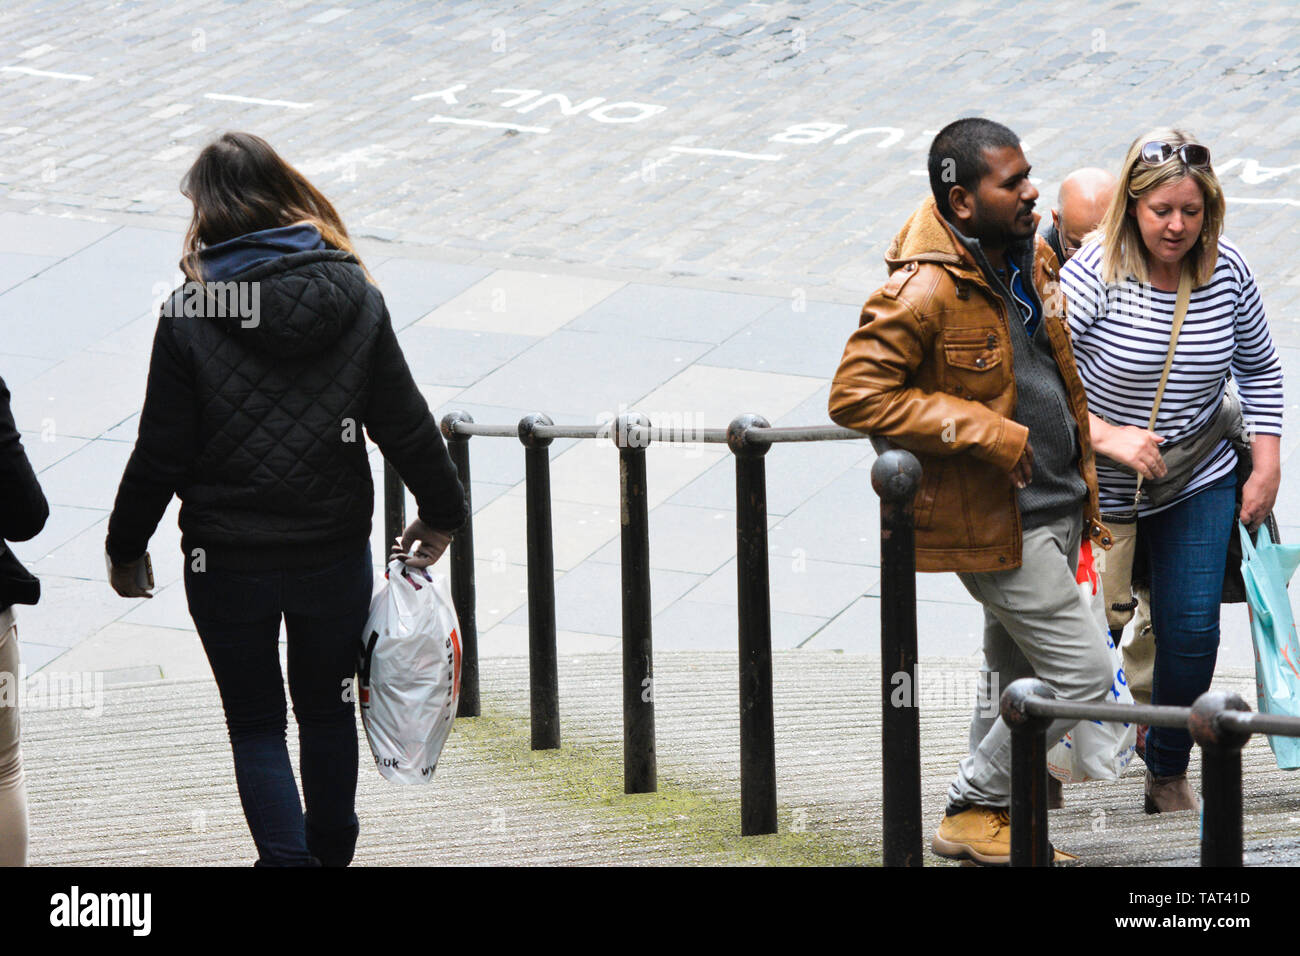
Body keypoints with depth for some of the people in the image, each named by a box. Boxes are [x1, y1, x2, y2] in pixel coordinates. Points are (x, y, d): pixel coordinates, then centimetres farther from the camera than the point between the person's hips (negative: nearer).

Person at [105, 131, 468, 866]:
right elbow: (406, 425, 0)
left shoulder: (191, 315, -15)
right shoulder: (356, 301, -6)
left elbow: (160, 453, -10)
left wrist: (126, 547, 4)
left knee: (256, 723, 11)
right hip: (336, 555, 3)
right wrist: (442, 513, 16)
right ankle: (332, 849, 36)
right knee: (329, 709, 22)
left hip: (228, 562, -3)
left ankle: (289, 858, -1)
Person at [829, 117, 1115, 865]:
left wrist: (1086, 489, 19)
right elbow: (856, 395, -24)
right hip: (989, 518, -8)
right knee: (1083, 674, -9)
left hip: (1052, 502, 8)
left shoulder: (1032, 257, 5)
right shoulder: (920, 292, -23)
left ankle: (988, 815, 30)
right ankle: (972, 811, 6)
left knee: (1020, 678, 16)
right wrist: (984, 432, -24)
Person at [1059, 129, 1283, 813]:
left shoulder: (1226, 272, -7)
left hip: (1200, 486, 3)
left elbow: (1259, 369, 8)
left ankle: (1168, 773, 16)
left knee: (1193, 631, -4)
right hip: (1101, 487, -3)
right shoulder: (1095, 272, -21)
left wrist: (1266, 469, 3)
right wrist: (1105, 438, -31)